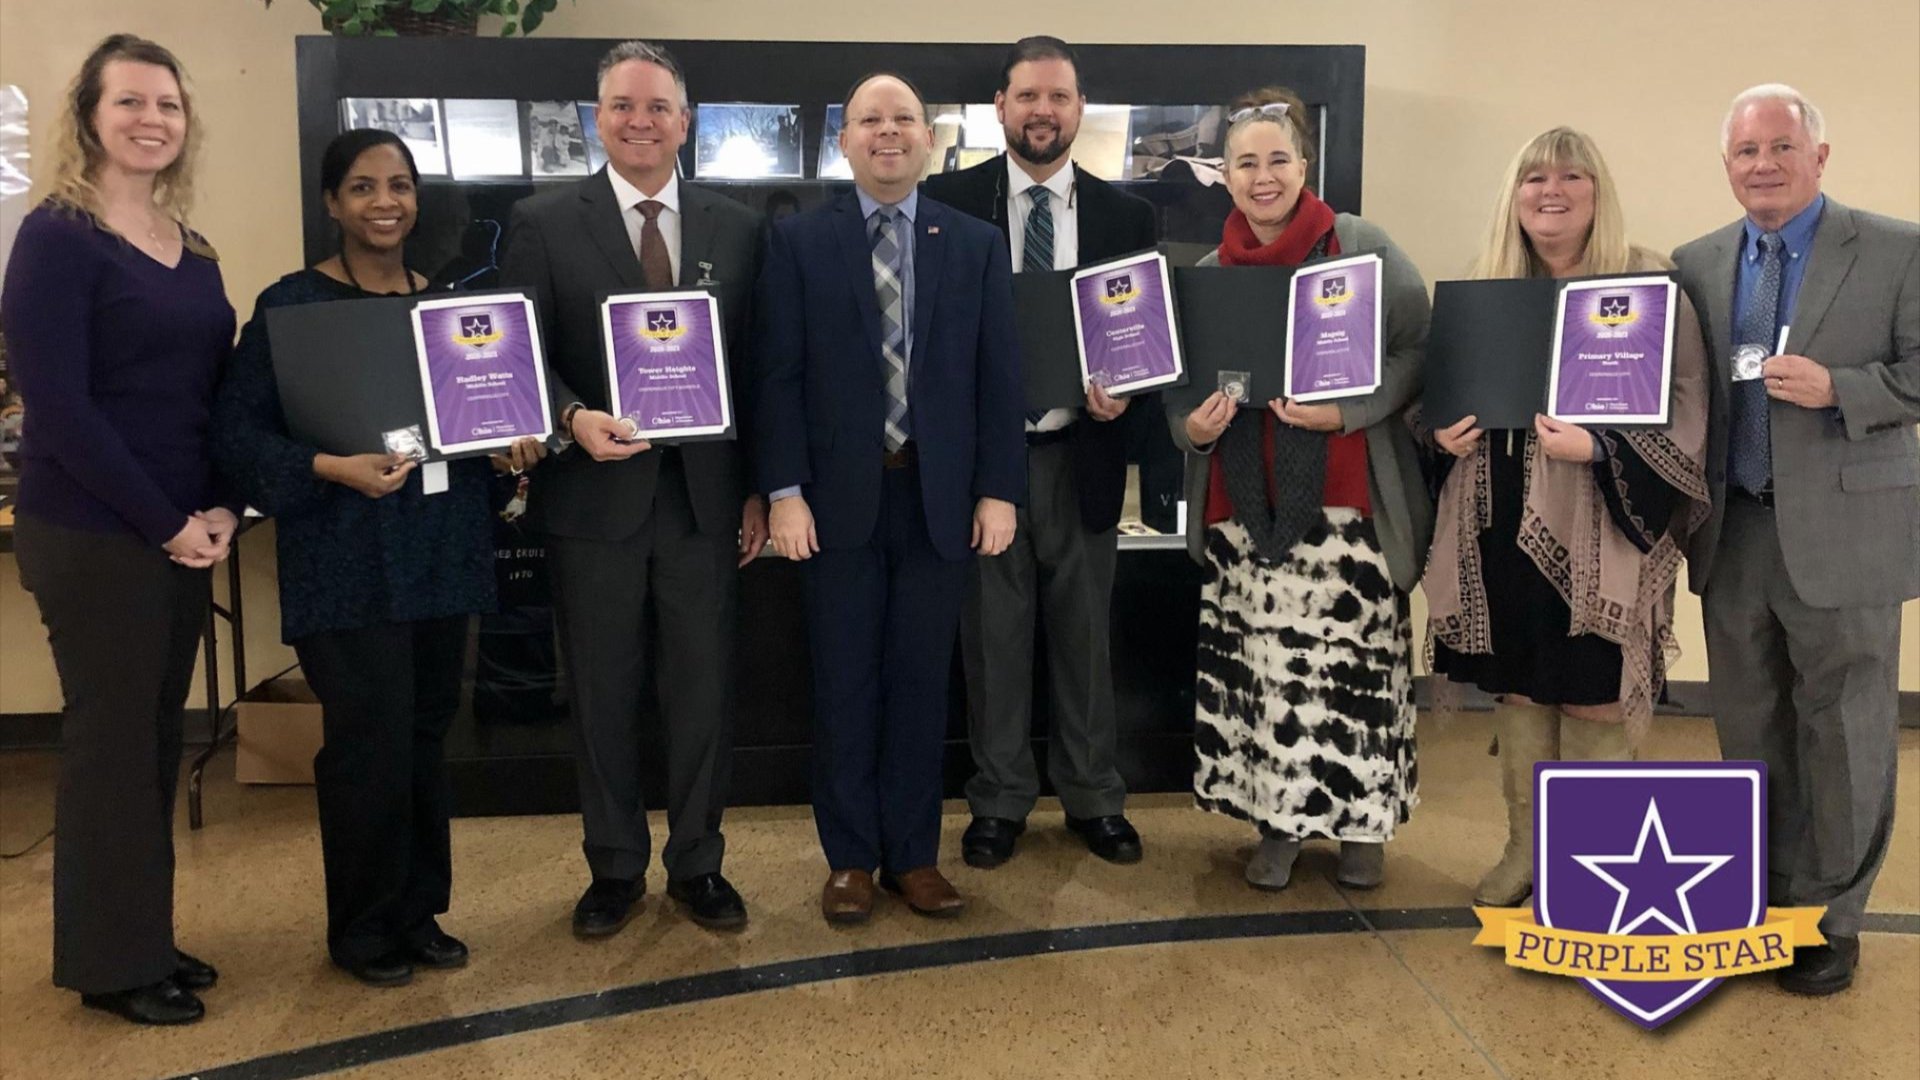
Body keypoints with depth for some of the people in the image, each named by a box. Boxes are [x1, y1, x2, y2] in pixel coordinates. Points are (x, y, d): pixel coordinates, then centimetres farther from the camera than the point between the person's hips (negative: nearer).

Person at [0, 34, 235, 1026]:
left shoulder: (193, 251, 11)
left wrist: (218, 509, -4)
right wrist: (163, 523, -15)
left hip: (182, 533, 7)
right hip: (92, 534, -7)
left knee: (158, 735, 14)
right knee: (111, 738, 3)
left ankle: (146, 940, 28)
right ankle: (111, 962, 18)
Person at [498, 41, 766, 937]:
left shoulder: (737, 228, 7)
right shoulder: (543, 223, 1)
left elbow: (757, 367, 7)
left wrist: (759, 490, 3)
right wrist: (572, 417, -21)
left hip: (705, 497, 1)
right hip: (595, 494, -1)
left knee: (703, 690, 8)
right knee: (602, 695, 10)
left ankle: (697, 864, 25)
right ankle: (615, 868, 27)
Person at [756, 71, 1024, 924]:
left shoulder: (976, 244, 7)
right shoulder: (798, 240, 3)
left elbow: (999, 376, 4)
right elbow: (779, 374, -2)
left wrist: (999, 490, -3)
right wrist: (784, 491, -9)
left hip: (941, 497, 1)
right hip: (840, 496, -1)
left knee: (922, 683, 8)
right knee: (845, 685, 7)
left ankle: (914, 854, 22)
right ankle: (849, 858, 20)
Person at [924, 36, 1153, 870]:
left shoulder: (1125, 216, 5)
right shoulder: (948, 201, 0)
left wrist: (1122, 389, -11)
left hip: (1080, 454, 1)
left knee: (1085, 636, 11)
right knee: (993, 636, 8)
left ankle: (1092, 797, 27)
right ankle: (1000, 800, 24)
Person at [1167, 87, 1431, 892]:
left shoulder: (1363, 247, -1)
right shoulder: (1207, 273, 10)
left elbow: (1416, 351, -4)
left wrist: (1345, 411, -19)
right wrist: (1192, 426, -8)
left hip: (1346, 503, -3)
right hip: (1246, 509, 3)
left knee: (1351, 666, 2)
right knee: (1262, 666, 5)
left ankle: (1361, 823, 22)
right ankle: (1276, 823, 21)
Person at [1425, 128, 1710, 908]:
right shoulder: (1486, 286, 10)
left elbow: (1684, 404, -10)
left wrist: (1596, 448, -23)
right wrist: (1444, 431, -3)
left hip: (1599, 530, -4)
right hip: (1504, 524, 4)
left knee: (1594, 697, 0)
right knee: (1518, 688, 11)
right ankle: (1526, 849, 26)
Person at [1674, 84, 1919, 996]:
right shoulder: (1697, 265, 8)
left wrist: (1837, 388, -20)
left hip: (1842, 529, -3)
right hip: (1733, 533, 4)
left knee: (1843, 734, 6)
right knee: (1748, 731, 13)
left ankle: (1829, 917, 21)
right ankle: (1759, 898, 29)